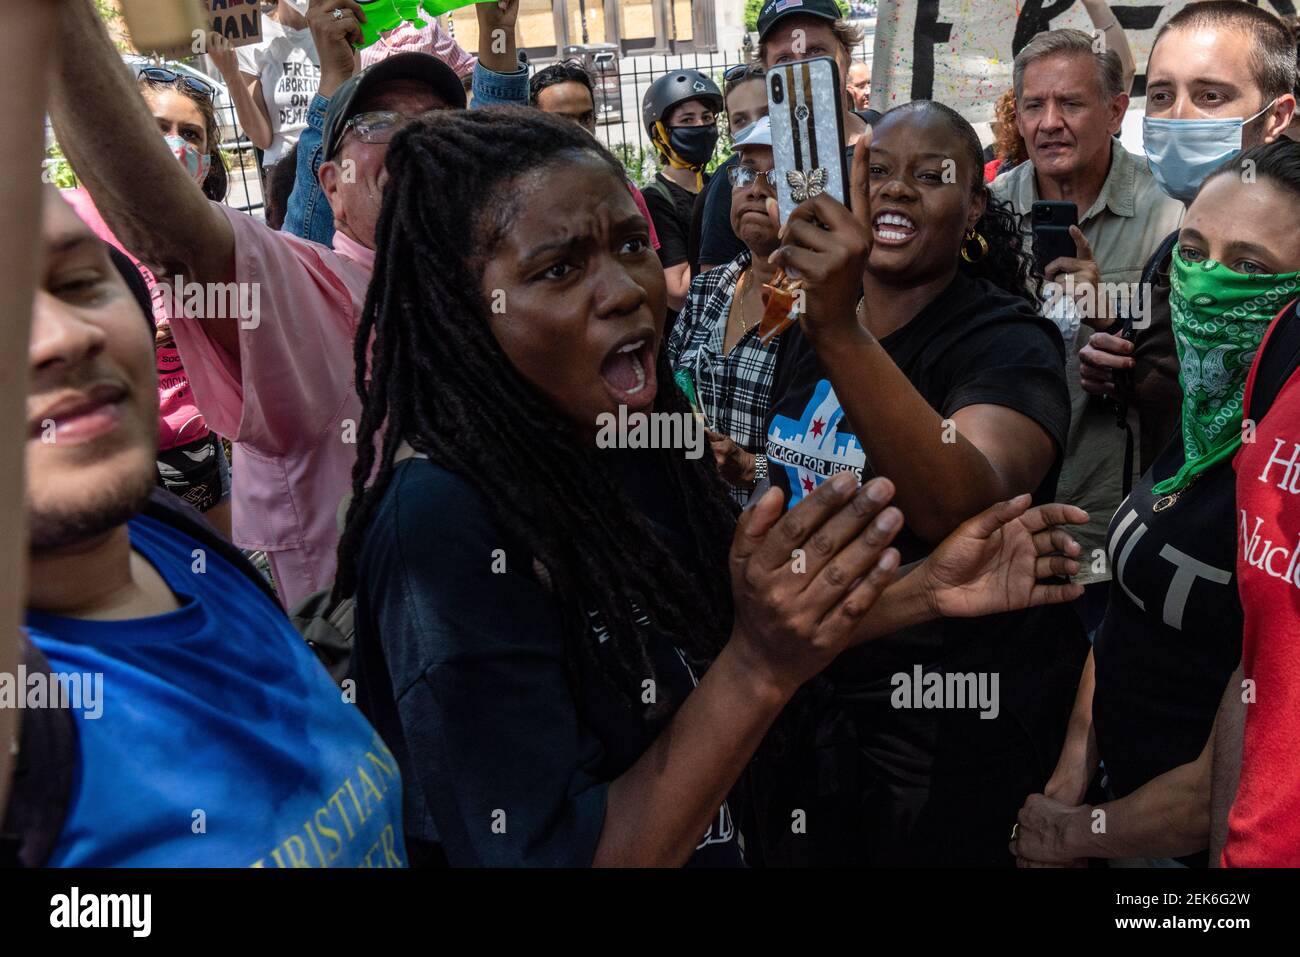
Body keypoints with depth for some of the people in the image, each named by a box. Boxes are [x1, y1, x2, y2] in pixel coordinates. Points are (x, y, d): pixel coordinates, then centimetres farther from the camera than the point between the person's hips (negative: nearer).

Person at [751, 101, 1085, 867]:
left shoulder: (1009, 341, -17)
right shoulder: (810, 328, 4)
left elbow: (965, 511, -39)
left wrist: (839, 332, -47)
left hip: (960, 721, -6)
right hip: (814, 696, 7)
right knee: (794, 848, 22)